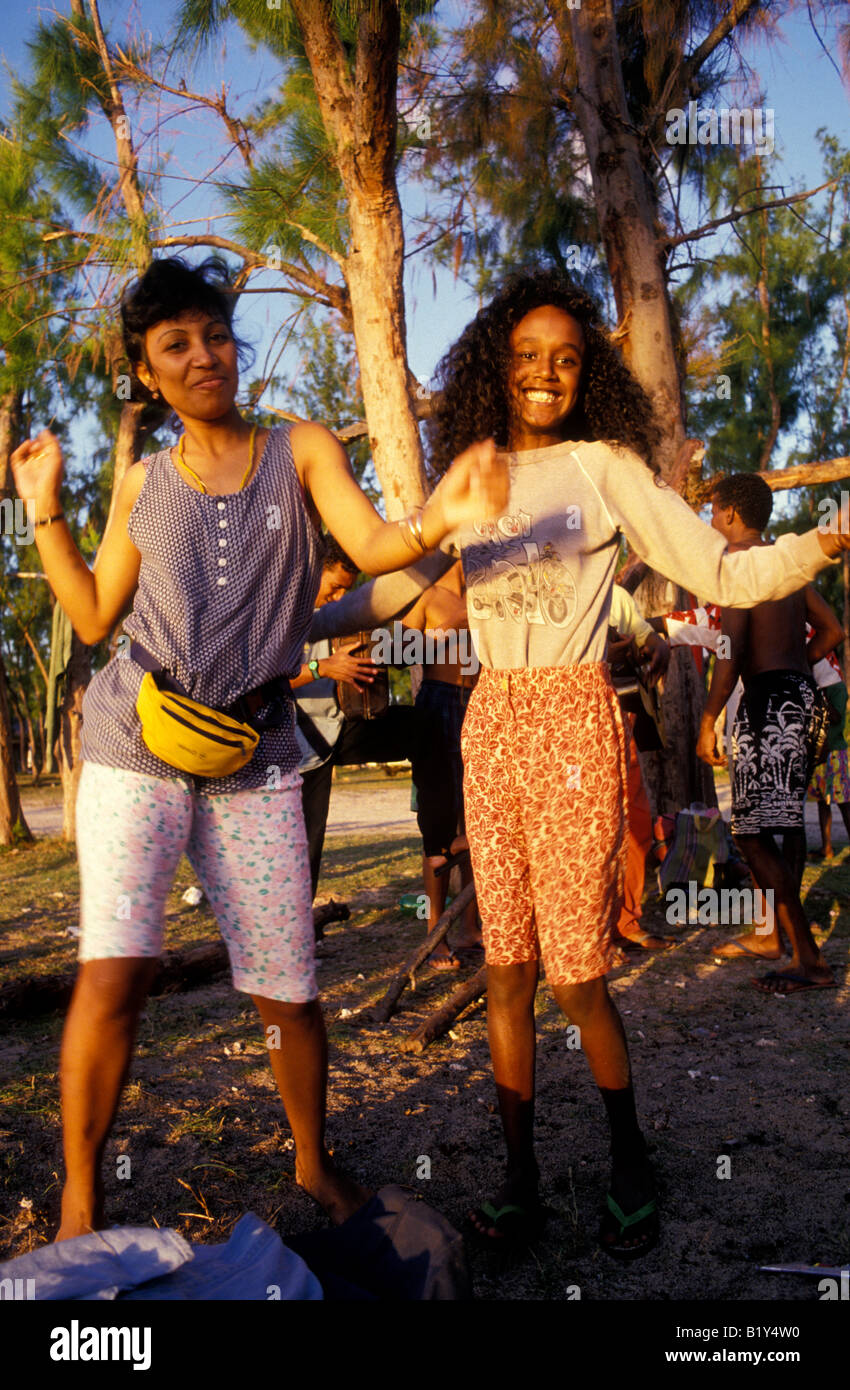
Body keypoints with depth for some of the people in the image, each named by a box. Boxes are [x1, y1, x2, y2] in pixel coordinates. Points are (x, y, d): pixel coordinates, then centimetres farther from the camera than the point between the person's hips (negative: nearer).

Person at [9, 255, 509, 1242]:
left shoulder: (301, 451, 5)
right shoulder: (142, 484, 10)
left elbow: (373, 547, -10)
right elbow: (94, 613, 14)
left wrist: (438, 517, -31)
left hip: (255, 753, 0)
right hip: (138, 742, 1)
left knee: (287, 988, 2)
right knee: (114, 970, -12)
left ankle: (313, 1162, 28)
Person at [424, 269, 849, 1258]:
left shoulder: (604, 466, 0)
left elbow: (718, 572, -6)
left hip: (571, 723, -4)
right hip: (490, 724, 4)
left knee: (575, 972, 0)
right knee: (506, 968, 8)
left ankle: (631, 1167, 26)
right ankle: (519, 1184, 23)